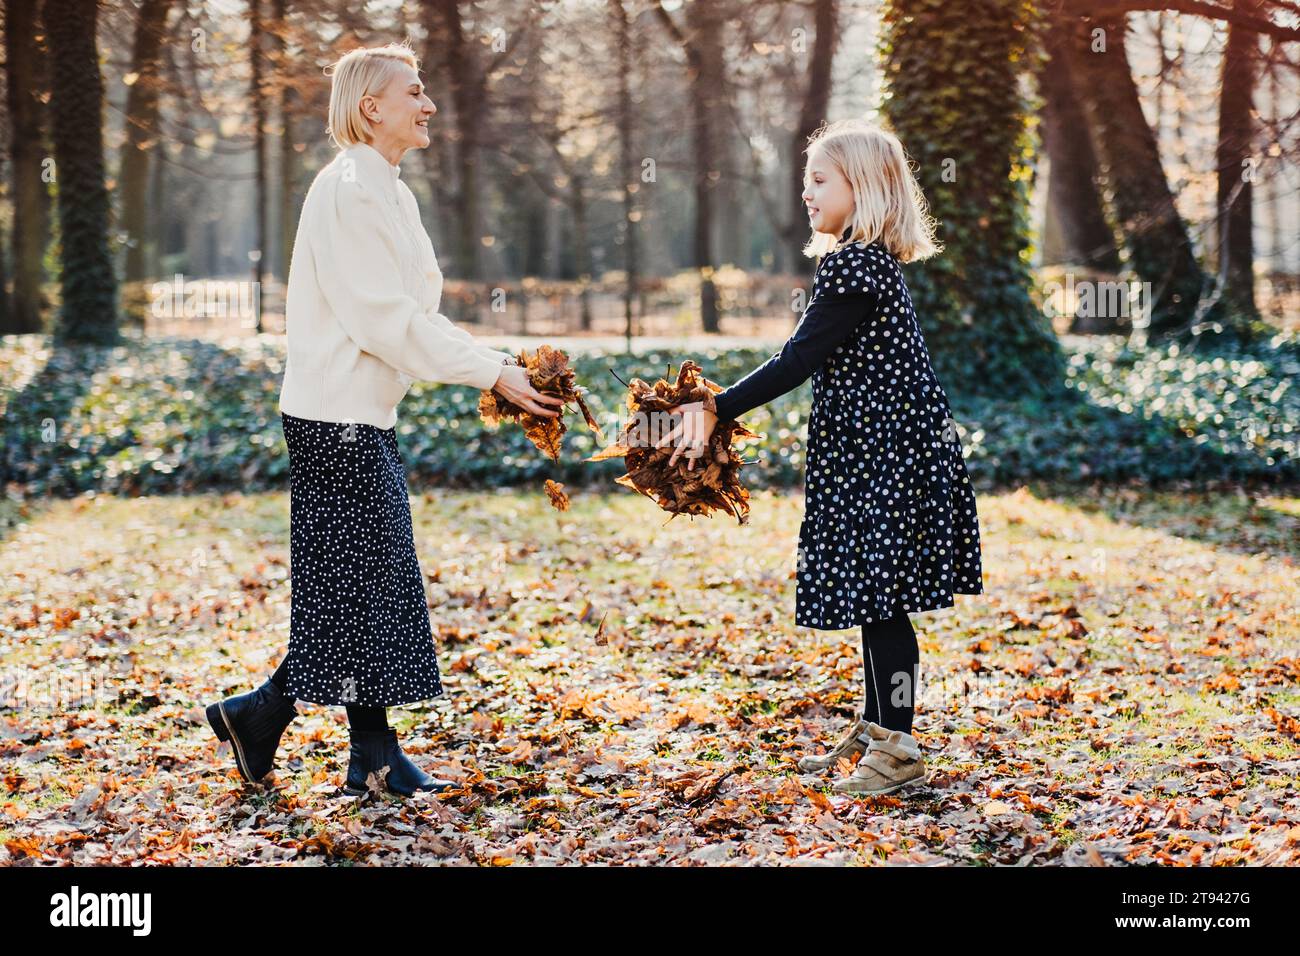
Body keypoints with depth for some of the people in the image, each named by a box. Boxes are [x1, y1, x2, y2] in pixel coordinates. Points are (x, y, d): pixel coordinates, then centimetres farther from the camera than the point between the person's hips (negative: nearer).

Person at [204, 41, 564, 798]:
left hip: (369, 416, 10)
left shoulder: (392, 193, 14)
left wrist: (503, 366, 6)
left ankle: (375, 756, 16)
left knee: (373, 586, 10)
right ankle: (260, 714, 10)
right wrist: (492, 373, -18)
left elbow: (415, 316, 16)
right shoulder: (348, 190, -15)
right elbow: (385, 320, -21)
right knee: (354, 585, -4)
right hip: (338, 416, -10)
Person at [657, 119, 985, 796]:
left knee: (879, 595, -5)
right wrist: (718, 405, 14)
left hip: (886, 454, -10)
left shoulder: (857, 265, -16)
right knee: (873, 597, 15)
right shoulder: (863, 260, 15)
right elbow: (812, 361, 17)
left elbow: (798, 360, -22)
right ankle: (874, 733, 25)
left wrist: (716, 409, -22)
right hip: (871, 453, 10)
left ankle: (896, 747, 1)